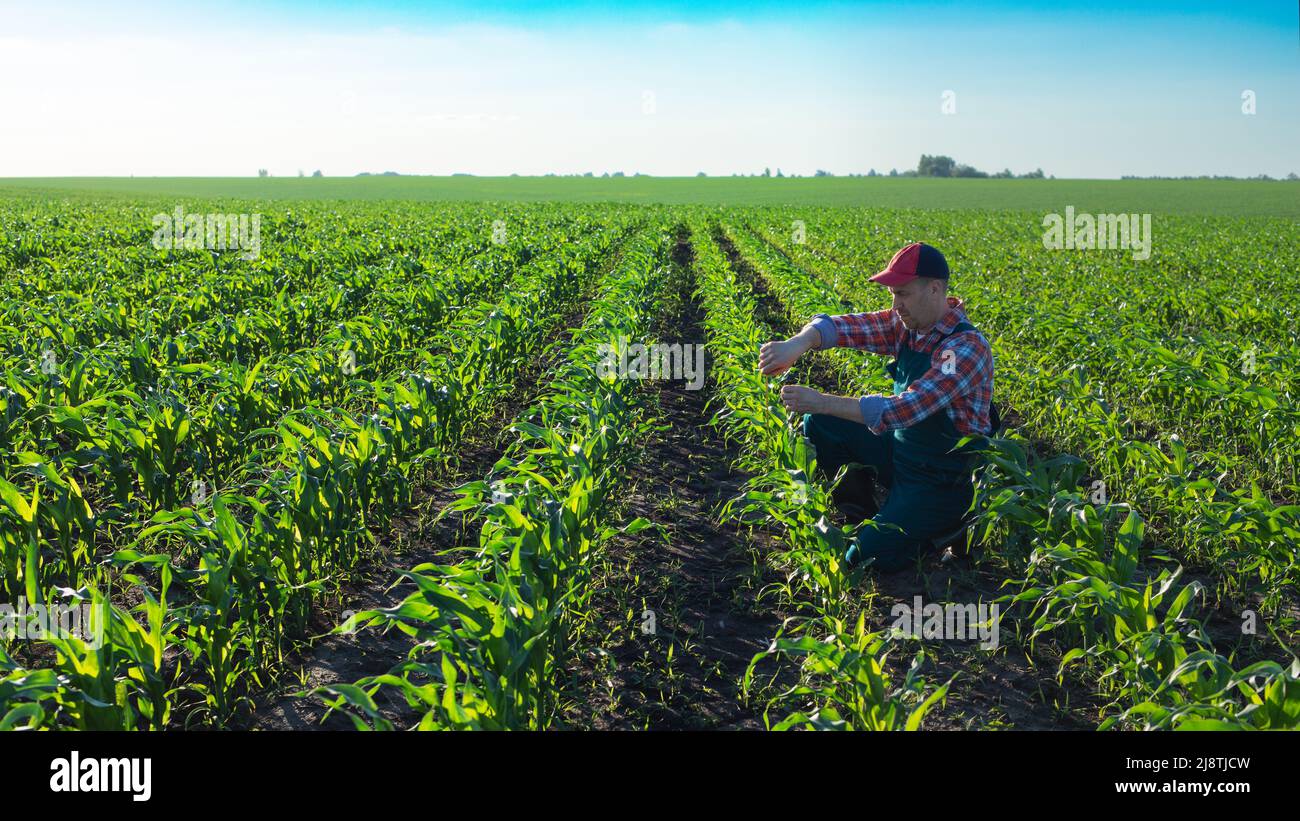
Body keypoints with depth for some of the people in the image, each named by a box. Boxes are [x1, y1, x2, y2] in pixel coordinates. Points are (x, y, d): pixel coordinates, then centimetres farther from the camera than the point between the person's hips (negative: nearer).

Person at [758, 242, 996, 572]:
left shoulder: (967, 347, -27)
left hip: (942, 480, -7)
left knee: (868, 557, -18)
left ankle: (947, 525, 6)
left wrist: (822, 402, -35)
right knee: (819, 424, 0)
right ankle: (858, 510, 16)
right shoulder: (906, 325, -4)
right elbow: (842, 326, -10)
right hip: (899, 449, 8)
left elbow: (905, 409, -35)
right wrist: (797, 344, -33)